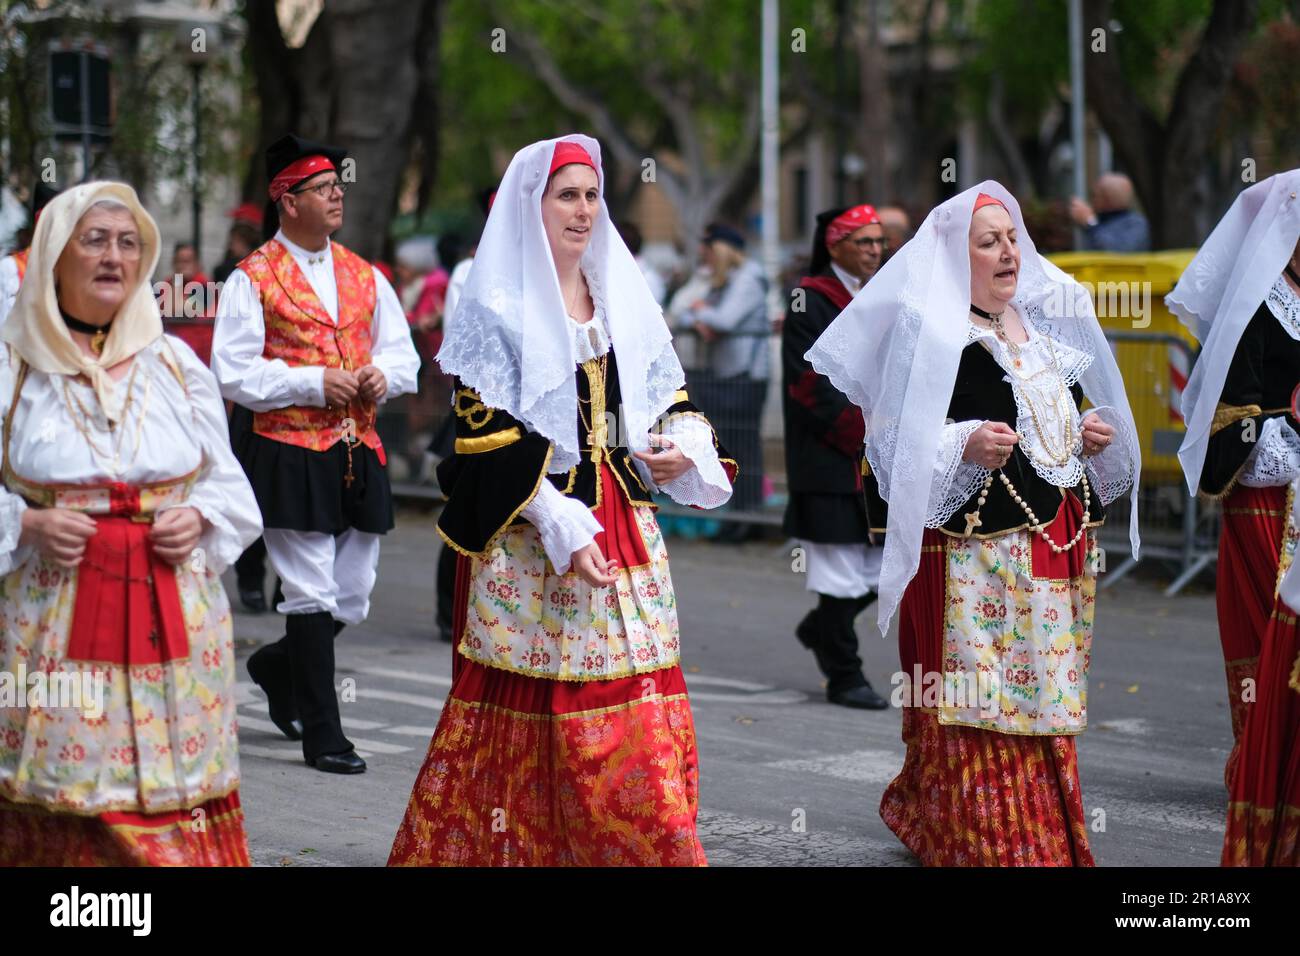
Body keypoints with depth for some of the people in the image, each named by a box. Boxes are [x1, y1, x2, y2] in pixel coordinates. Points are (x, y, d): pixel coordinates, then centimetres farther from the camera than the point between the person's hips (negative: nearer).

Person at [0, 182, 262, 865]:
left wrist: (198, 518, -4)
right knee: (57, 800, -3)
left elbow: (225, 481, 15)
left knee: (174, 793, 0)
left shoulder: (175, 363, 12)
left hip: (172, 611, 2)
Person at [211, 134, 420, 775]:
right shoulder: (252, 280, -3)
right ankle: (322, 734, 5)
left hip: (359, 453, 6)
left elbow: (402, 354, 19)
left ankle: (277, 667, 37)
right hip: (289, 456, -6)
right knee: (311, 596, -3)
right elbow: (234, 374, -9)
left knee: (352, 597, 10)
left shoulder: (365, 276, 14)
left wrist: (382, 374, -4)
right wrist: (314, 383, -16)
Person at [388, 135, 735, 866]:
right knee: (536, 715, -3)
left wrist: (684, 445, -5)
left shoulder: (621, 296, 14)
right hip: (532, 534, -5)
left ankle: (650, 849, 9)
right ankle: (511, 846, 10)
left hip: (624, 525, 5)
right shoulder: (499, 306, -4)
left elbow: (666, 392, 19)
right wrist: (564, 527, -17)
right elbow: (488, 433, -11)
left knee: (640, 716, 2)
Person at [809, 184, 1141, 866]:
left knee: (1043, 707, 11)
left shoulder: (1044, 323, 15)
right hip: (975, 550, -7)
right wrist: (965, 445, -26)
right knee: (977, 714, -6)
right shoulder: (931, 336, -7)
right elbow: (897, 441, -12)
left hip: (1058, 546, 7)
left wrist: (1093, 436, 8)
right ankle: (992, 848, 3)